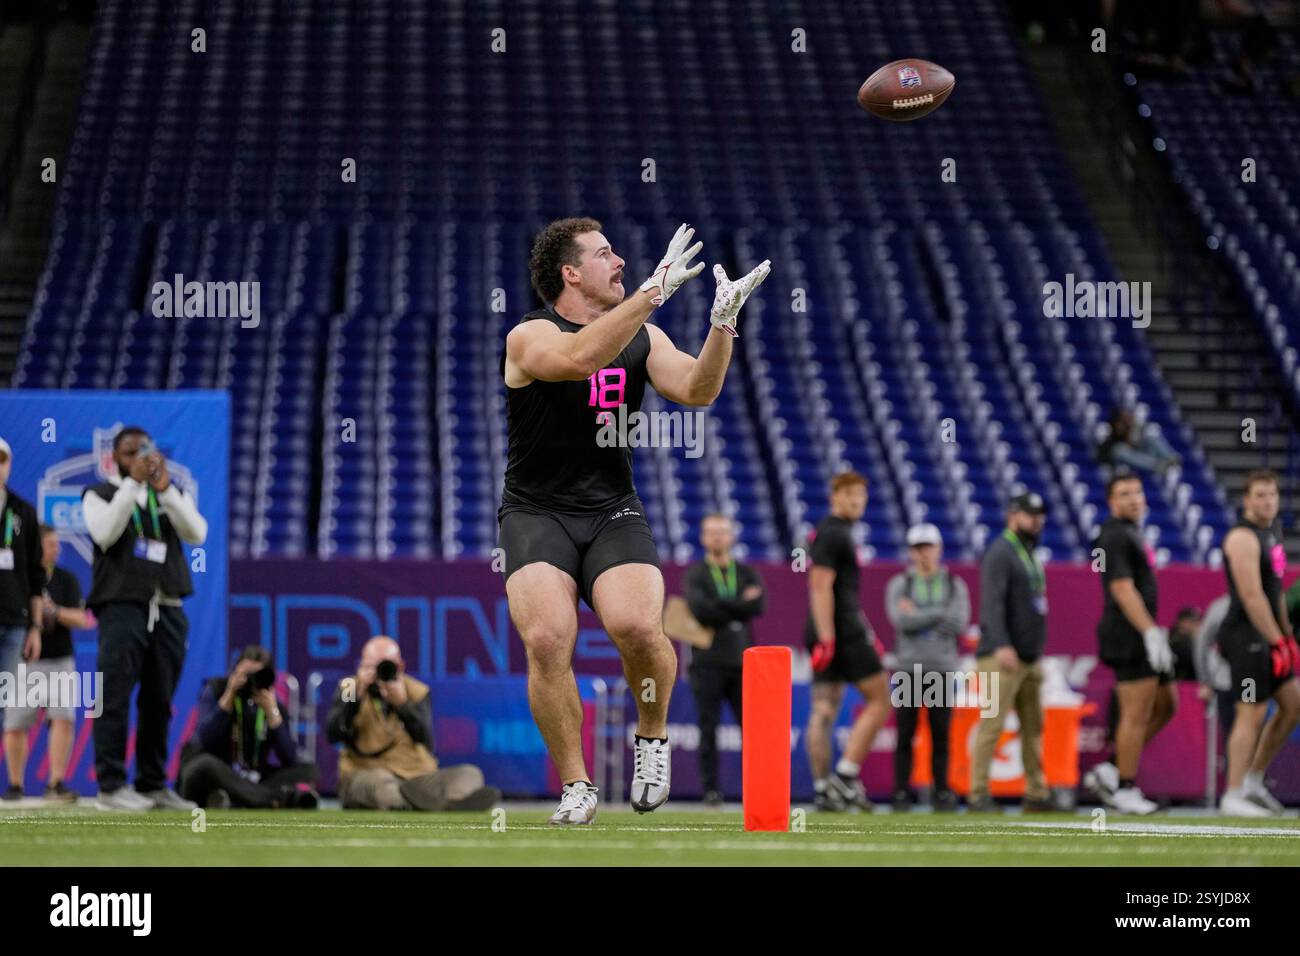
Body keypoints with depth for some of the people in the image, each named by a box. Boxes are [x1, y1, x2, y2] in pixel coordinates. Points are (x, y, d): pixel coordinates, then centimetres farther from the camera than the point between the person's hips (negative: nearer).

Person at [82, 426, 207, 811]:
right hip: (122, 606, -4)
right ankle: (111, 786, -12)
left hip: (168, 610, 4)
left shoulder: (173, 495, 17)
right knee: (116, 699, -10)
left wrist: (164, 487, -9)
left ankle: (153, 784, 10)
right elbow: (105, 534, -12)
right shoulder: (100, 494, 7)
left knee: (158, 704, 6)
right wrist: (132, 482, -13)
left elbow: (197, 533, -1)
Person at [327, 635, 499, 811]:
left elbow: (427, 742, -7)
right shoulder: (349, 689, 7)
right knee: (380, 780, -39)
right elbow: (332, 735, -9)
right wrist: (356, 696, -17)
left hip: (417, 778, 3)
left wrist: (402, 703, -18)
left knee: (469, 774, -22)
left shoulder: (418, 692, 9)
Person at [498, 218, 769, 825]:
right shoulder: (529, 337, -7)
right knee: (547, 640, -26)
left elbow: (696, 390, -2)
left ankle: (653, 734, 5)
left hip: (613, 512, 3)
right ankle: (575, 786, -9)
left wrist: (723, 321, -17)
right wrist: (653, 292, -31)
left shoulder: (642, 337, 11)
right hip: (536, 514, -3)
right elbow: (580, 358, -29)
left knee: (638, 627, -25)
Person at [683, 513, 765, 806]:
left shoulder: (746, 573, 14)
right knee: (709, 728, -5)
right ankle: (710, 789, -2)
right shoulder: (696, 574, 6)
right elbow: (699, 609, -13)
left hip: (741, 661, 2)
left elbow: (758, 606, -5)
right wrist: (740, 605, -7)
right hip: (708, 661, -2)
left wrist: (721, 607, -8)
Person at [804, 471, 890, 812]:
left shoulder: (839, 534, 21)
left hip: (830, 636, 10)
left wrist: (867, 636, 29)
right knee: (880, 700, -4)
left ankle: (823, 787, 3)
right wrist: (826, 639, -24)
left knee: (823, 712, 5)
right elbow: (820, 588, -19)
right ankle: (846, 775, -9)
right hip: (842, 633, -10)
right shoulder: (832, 535, -10)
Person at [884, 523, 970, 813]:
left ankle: (942, 792, 4)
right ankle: (901, 792, 1)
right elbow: (901, 620, -12)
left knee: (940, 734, 1)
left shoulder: (955, 586, 8)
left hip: (942, 669, 1)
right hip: (909, 668, -1)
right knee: (905, 733, -2)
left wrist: (919, 616, -8)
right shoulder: (899, 585, 5)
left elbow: (959, 623, -8)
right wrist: (939, 614, -10)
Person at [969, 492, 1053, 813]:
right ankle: (979, 795, -10)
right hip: (1002, 657, -9)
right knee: (992, 724, -10)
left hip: (1028, 659, 9)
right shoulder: (1000, 552, -7)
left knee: (1033, 727, 7)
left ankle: (1037, 794, 9)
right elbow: (991, 603, -18)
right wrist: (1001, 645, -29)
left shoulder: (1030, 556, 21)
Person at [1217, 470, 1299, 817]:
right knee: (1252, 714, -8)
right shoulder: (1243, 538, -15)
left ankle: (1254, 782, 15)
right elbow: (1251, 595, -21)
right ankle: (1233, 797, -3)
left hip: (1265, 636, 10)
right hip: (1245, 636, -10)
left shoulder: (1268, 535, 17)